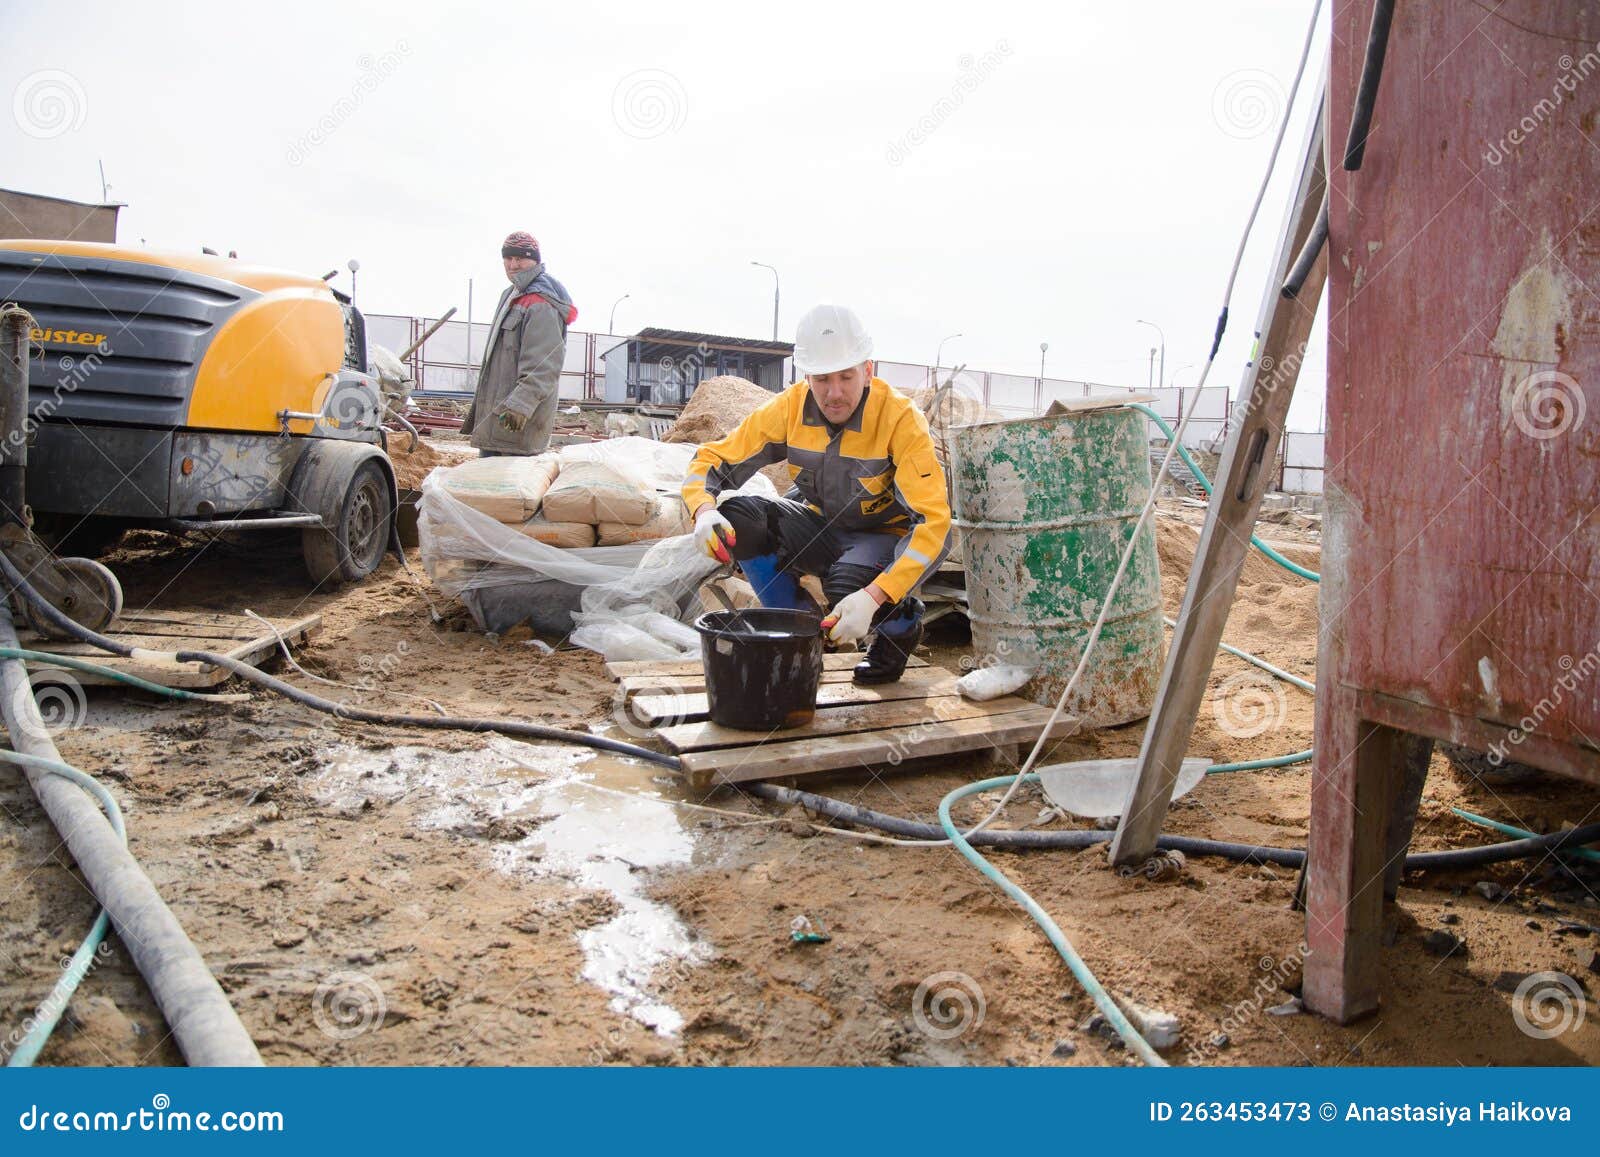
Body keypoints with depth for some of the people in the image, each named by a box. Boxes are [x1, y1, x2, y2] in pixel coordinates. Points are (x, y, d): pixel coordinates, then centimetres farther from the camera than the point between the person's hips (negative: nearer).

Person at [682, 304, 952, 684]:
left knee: (848, 585, -37)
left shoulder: (900, 419, -26)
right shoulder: (791, 408, -14)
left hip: (890, 535, -4)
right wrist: (705, 511, -34)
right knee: (739, 516, -22)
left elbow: (932, 522, -32)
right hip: (823, 526, 4)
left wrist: (873, 596, -45)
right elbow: (713, 459, -9)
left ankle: (902, 627, 2)